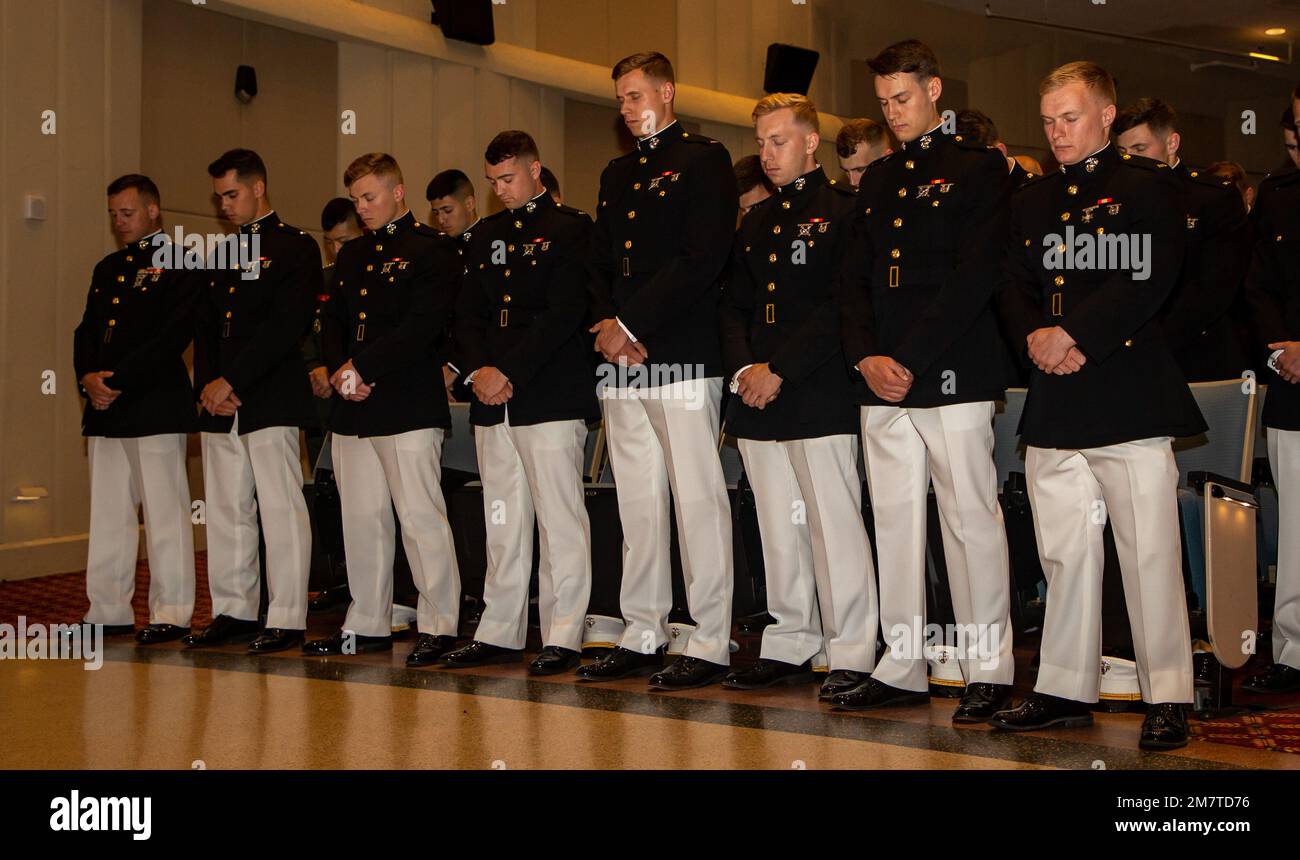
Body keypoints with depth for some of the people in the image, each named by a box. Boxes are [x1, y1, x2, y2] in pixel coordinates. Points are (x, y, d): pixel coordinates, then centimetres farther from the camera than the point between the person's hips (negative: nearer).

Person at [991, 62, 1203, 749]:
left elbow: (1149, 281, -10)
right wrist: (1036, 336, -7)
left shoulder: (1149, 186, 3)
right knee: (1064, 554, 9)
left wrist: (1073, 334, -14)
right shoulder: (1031, 202, 21)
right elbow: (1015, 287, 14)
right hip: (1054, 403, 6)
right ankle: (1065, 690, 17)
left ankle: (1168, 697, 2)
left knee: (1149, 553, -5)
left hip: (1128, 399, -5)